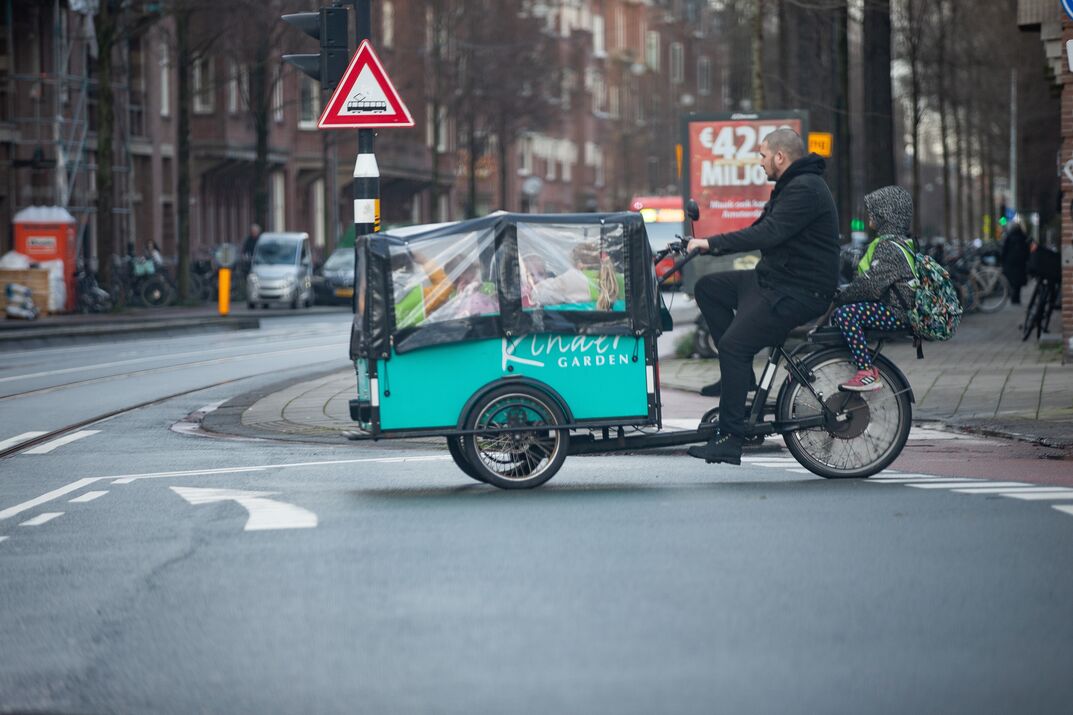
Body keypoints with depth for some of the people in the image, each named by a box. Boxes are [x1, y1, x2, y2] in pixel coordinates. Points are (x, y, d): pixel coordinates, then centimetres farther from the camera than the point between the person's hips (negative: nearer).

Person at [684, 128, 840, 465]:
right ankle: (737, 373, 8)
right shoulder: (791, 186, 17)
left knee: (734, 344, -19)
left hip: (800, 292, -11)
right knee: (707, 288, 11)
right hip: (773, 280, 11)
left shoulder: (806, 189, -18)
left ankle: (730, 439, -19)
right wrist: (709, 245, 10)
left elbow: (768, 234, -28)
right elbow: (762, 231, 19)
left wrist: (713, 243, -25)